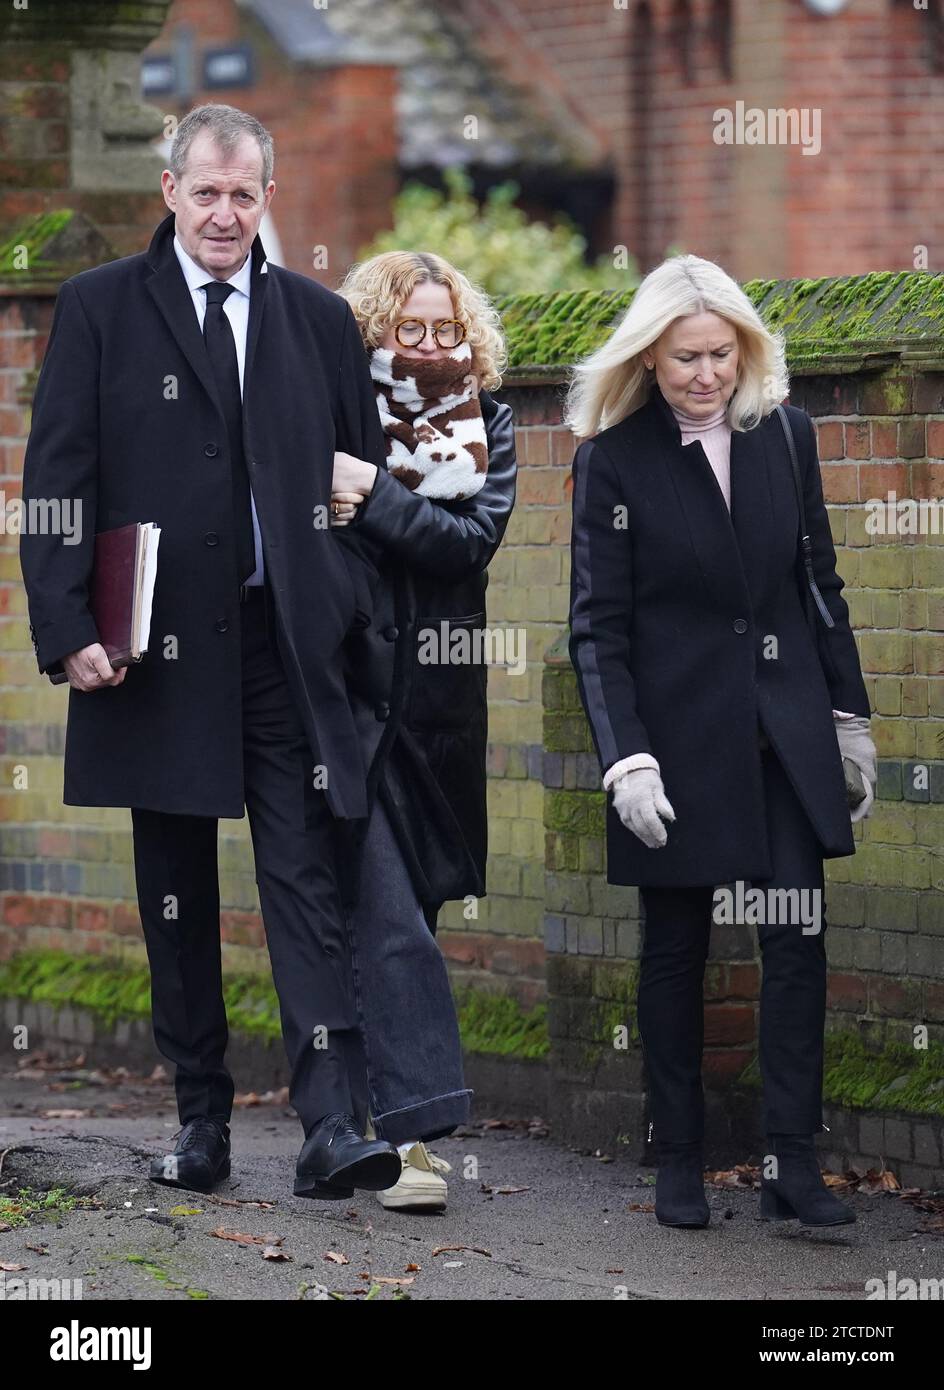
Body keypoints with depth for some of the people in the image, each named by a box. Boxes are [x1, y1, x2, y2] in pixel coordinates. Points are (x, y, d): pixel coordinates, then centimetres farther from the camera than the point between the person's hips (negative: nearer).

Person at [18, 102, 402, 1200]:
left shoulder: (319, 320, 9)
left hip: (288, 647, 1)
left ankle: (331, 1126, -13)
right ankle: (201, 1120, 17)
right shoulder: (99, 309, 3)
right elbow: (57, 483, -1)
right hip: (157, 647, 0)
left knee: (308, 883, -7)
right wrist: (67, 628, -10)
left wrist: (351, 609, 0)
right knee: (176, 902, 8)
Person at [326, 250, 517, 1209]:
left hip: (437, 701, 3)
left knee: (405, 905, 9)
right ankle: (416, 1130, -17)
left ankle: (366, 1113, 22)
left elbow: (473, 542, -7)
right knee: (386, 918, -11)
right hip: (347, 690, -3)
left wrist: (371, 492, -15)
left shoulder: (487, 427, 8)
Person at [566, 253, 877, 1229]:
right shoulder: (614, 457, -7)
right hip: (679, 735, -3)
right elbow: (598, 625, -8)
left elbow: (819, 584, 12)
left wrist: (849, 713, 11)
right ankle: (678, 1160, 16)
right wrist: (625, 756, -15)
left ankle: (791, 1165, -1)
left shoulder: (785, 435, 3)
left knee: (797, 939, -3)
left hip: (786, 730, 3)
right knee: (676, 949, 7)